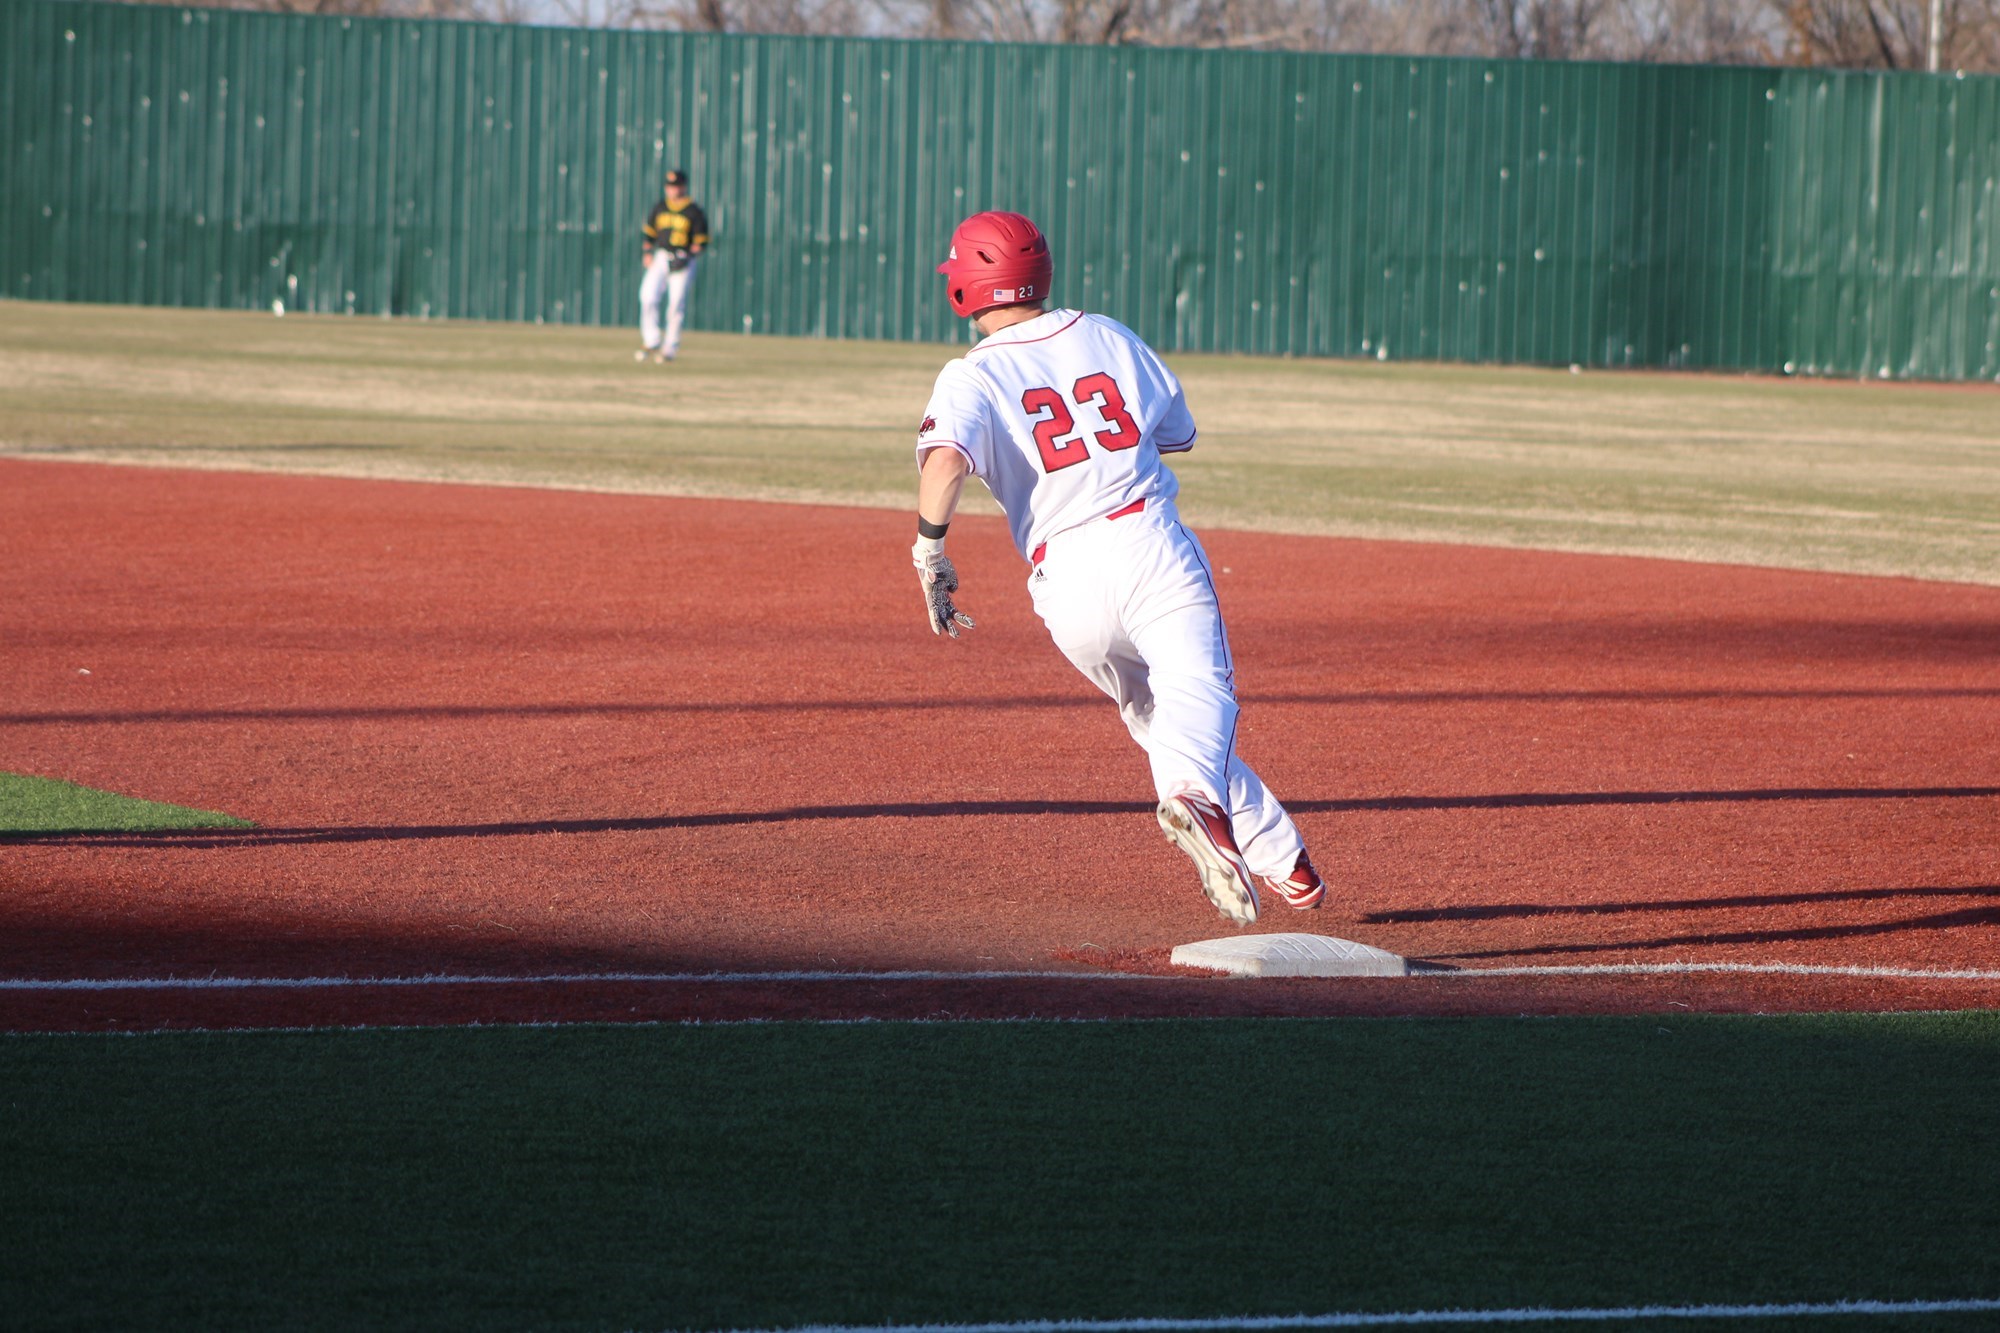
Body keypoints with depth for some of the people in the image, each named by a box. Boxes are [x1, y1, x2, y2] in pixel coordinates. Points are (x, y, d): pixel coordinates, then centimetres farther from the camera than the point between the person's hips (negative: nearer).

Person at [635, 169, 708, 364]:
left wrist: (688, 257, -16)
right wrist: (646, 252, 3)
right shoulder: (659, 208, 9)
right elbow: (648, 232, 17)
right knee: (648, 296, -11)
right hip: (661, 258, 4)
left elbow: (701, 241, -4)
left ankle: (669, 349, 3)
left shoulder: (694, 212, -4)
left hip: (684, 261, -4)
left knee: (676, 303, -5)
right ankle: (651, 342, 0)